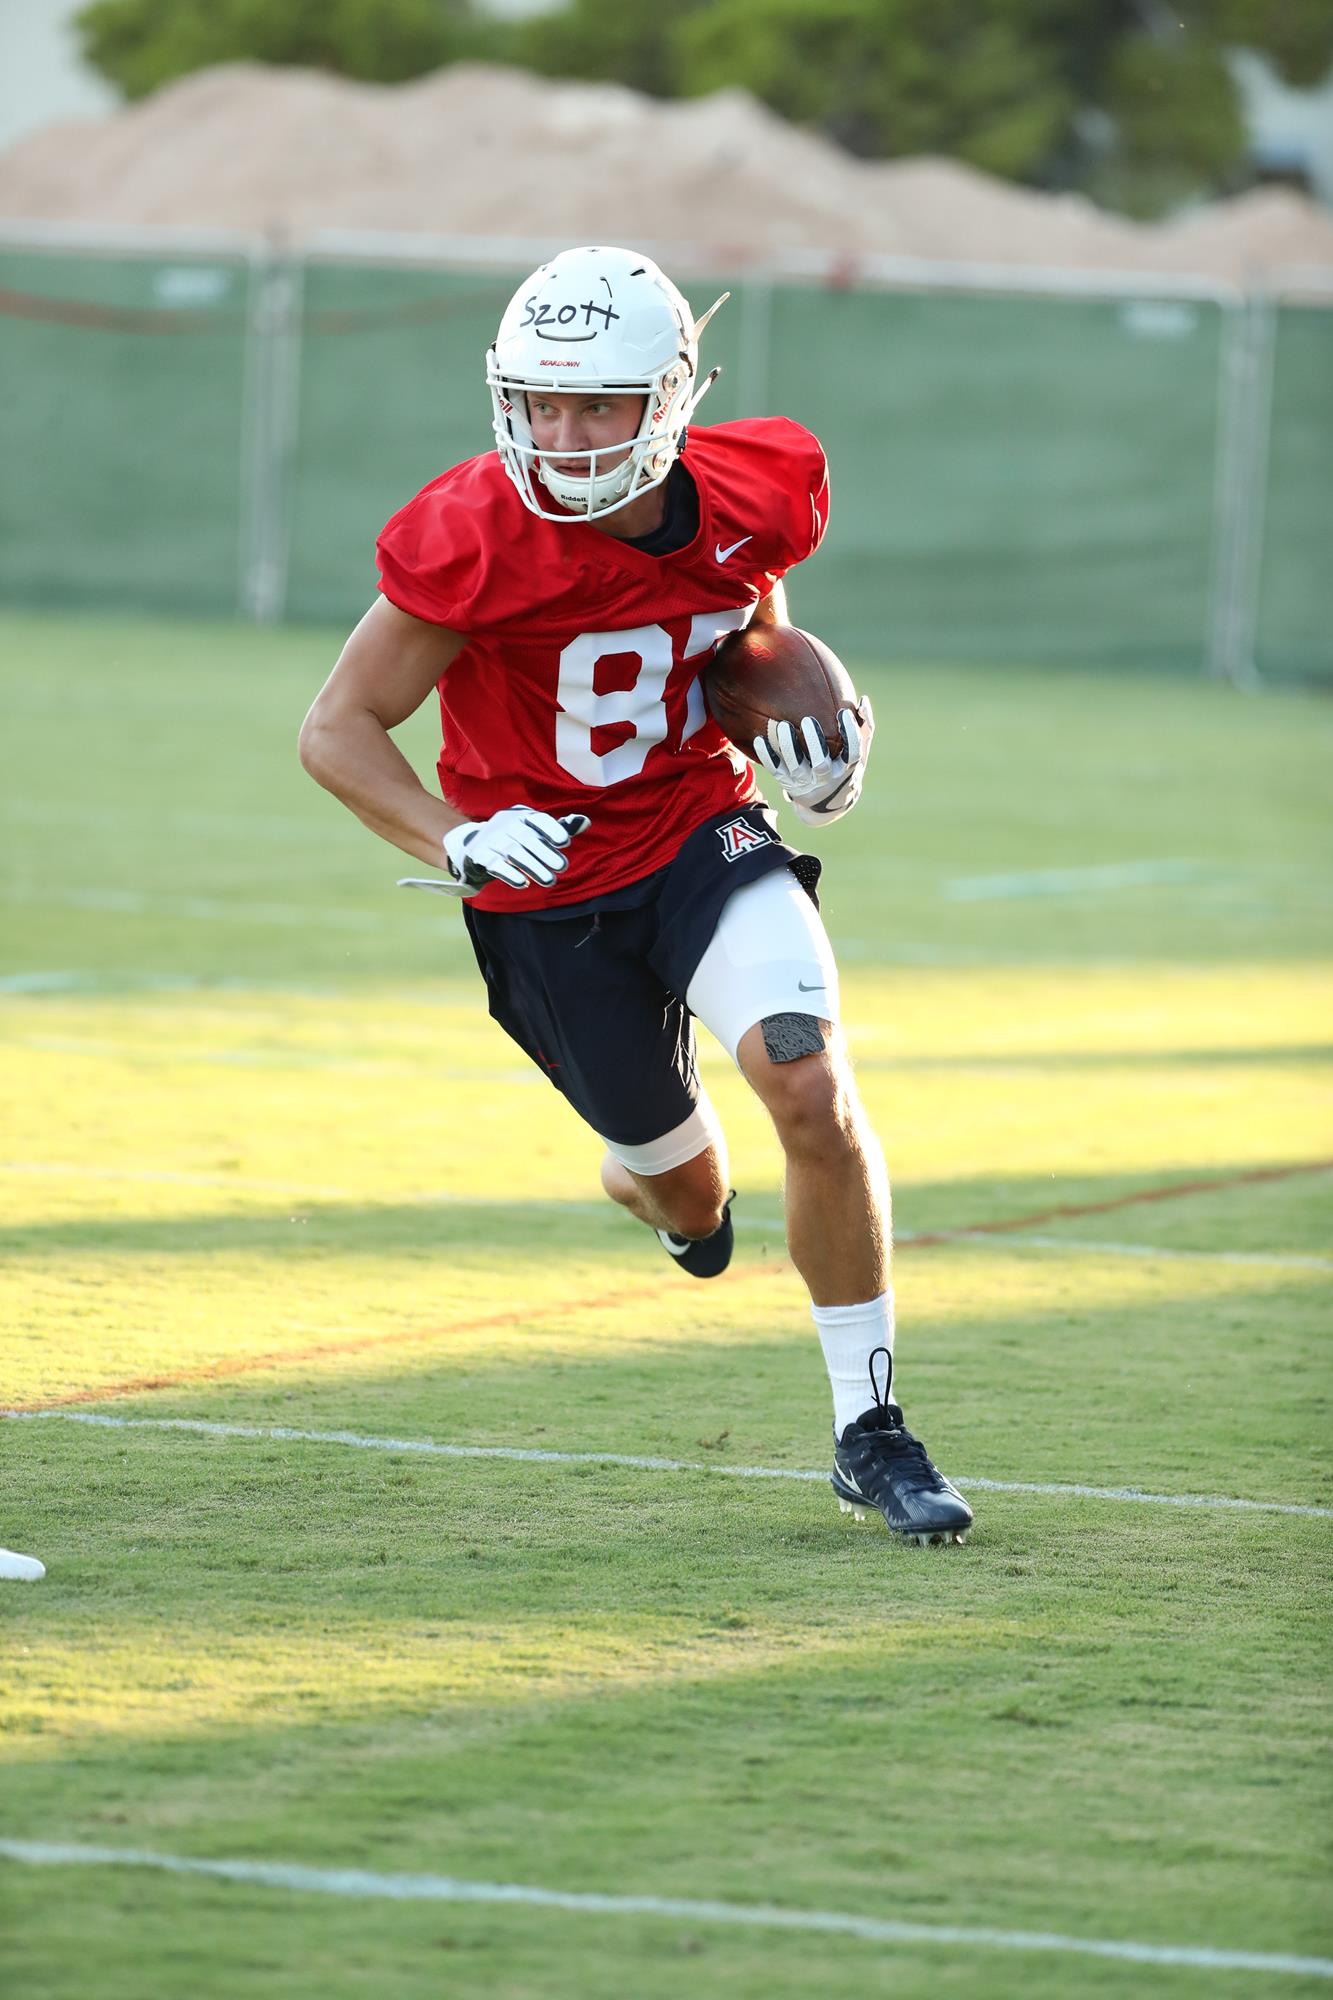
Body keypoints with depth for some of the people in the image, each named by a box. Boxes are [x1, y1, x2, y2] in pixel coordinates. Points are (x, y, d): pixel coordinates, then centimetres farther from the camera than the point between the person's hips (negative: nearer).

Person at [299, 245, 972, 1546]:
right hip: (548, 893, -2)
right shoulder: (477, 541, -24)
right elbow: (337, 729, -17)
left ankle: (870, 1433, -8)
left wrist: (808, 744, -8)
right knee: (688, 1191, 10)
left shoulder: (756, 495, -12)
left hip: (703, 835, 2)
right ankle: (649, 1182, 54)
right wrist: (456, 842, -32)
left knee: (811, 1086, -23)